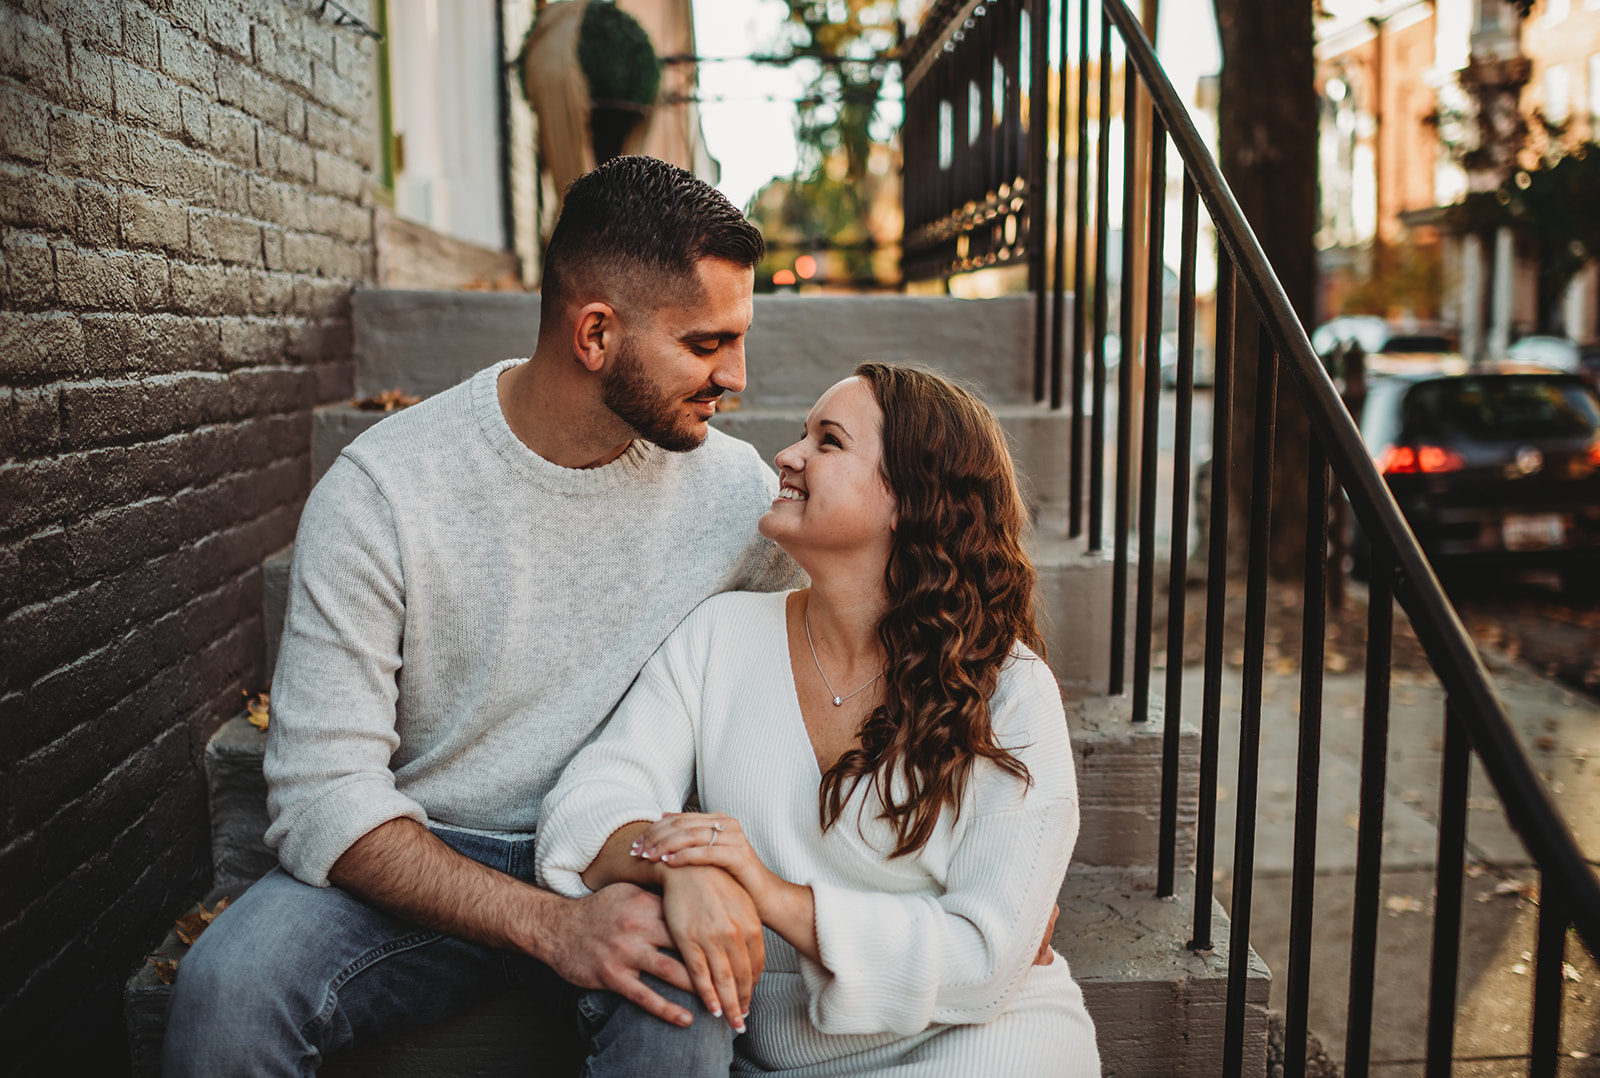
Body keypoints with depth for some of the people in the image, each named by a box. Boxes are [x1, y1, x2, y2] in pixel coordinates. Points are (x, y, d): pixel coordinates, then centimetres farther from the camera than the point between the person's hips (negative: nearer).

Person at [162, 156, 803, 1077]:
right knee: (228, 989, -27)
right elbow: (323, 792, -17)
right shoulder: (381, 491, -15)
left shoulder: (732, 487, -6)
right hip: (421, 863, 0)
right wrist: (549, 923, -30)